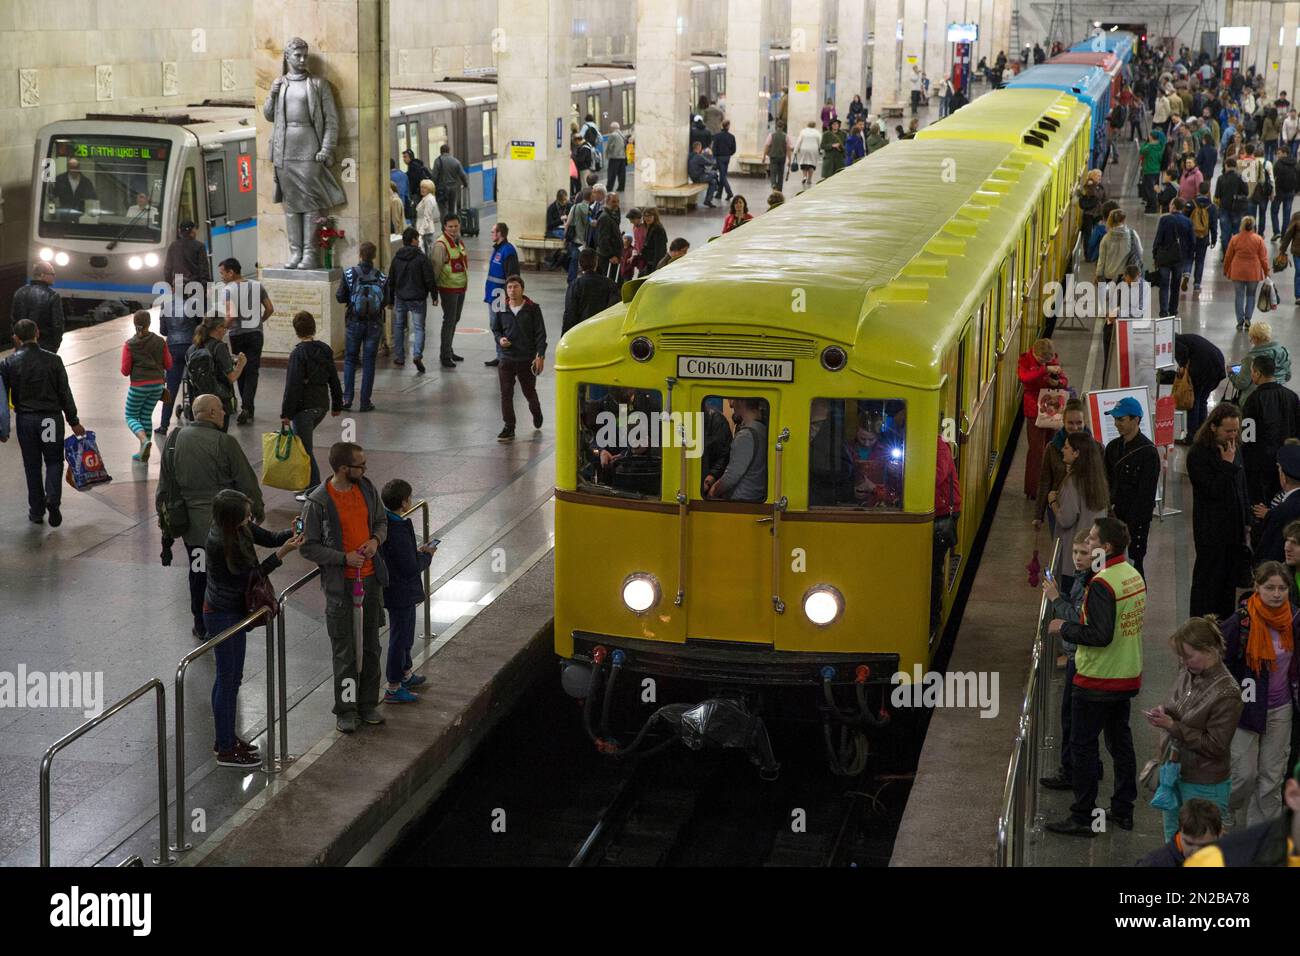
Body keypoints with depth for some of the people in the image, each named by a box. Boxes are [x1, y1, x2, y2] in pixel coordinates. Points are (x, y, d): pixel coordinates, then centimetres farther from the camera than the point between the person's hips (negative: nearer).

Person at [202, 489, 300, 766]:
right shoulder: (218, 544, -29)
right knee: (227, 678, 1)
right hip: (221, 615, -9)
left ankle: (227, 737, 31)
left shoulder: (241, 528, -6)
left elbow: (269, 537, 6)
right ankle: (226, 750, 12)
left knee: (232, 677, 18)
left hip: (235, 611, 9)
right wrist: (282, 554, -25)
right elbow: (248, 575, -21)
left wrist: (292, 533, -14)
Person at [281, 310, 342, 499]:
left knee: (305, 448, 0)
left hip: (303, 407, -7)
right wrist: (337, 404, 21)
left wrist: (286, 413, -14)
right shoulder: (325, 350, 5)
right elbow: (334, 379, 12)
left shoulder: (298, 354, -16)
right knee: (303, 441, 23)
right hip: (322, 405, 7)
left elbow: (292, 386, -18)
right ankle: (305, 484, 26)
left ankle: (313, 489, 1)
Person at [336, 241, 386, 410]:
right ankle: (365, 401, 7)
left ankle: (347, 398, 3)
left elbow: (339, 297, -6)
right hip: (374, 324, 1)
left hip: (354, 323, 0)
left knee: (350, 360, 13)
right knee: (369, 362, 7)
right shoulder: (381, 276, -7)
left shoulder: (349, 274, -9)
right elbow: (387, 300, -3)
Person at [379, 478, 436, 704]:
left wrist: (417, 551, 7)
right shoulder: (399, 532, -30)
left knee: (405, 634, 26)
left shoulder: (384, 524, 0)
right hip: (401, 593, -10)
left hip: (395, 590, 10)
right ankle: (393, 688, 13)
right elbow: (411, 568, -26)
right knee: (400, 637, 3)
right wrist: (426, 555, -10)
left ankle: (406, 673, 43)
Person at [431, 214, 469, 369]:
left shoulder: (459, 241, 9)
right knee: (449, 321, -6)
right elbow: (436, 267, -19)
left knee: (455, 320, 17)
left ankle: (448, 351, 29)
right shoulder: (441, 244, -18)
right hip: (448, 288, -9)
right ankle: (444, 355, 1)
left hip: (461, 287, 9)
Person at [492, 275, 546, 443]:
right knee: (506, 393, -3)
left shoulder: (533, 309, -7)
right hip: (507, 358, 2)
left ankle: (536, 412, 44)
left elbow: (540, 333, -5)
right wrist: (500, 339, -7)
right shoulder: (501, 310, 2)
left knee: (529, 391, 12)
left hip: (527, 358, -2)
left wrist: (540, 355, -11)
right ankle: (509, 428, 3)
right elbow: (495, 329, 16)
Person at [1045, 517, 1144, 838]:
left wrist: (1063, 628, -13)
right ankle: (1123, 810, 27)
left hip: (1097, 680, -9)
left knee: (1082, 746, 2)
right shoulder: (1134, 576, 5)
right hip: (1128, 677, 9)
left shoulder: (1102, 583, -23)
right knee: (1120, 740, 18)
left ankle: (1082, 817, 7)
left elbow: (1100, 635, -26)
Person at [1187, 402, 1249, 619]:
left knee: (1231, 579, 12)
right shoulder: (1198, 454, -14)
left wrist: (1246, 522, 16)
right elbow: (1213, 490, -21)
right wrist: (1228, 464, -18)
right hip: (1212, 532, -7)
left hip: (1234, 529, 7)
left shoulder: (1235, 449, 10)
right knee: (1207, 583, 1)